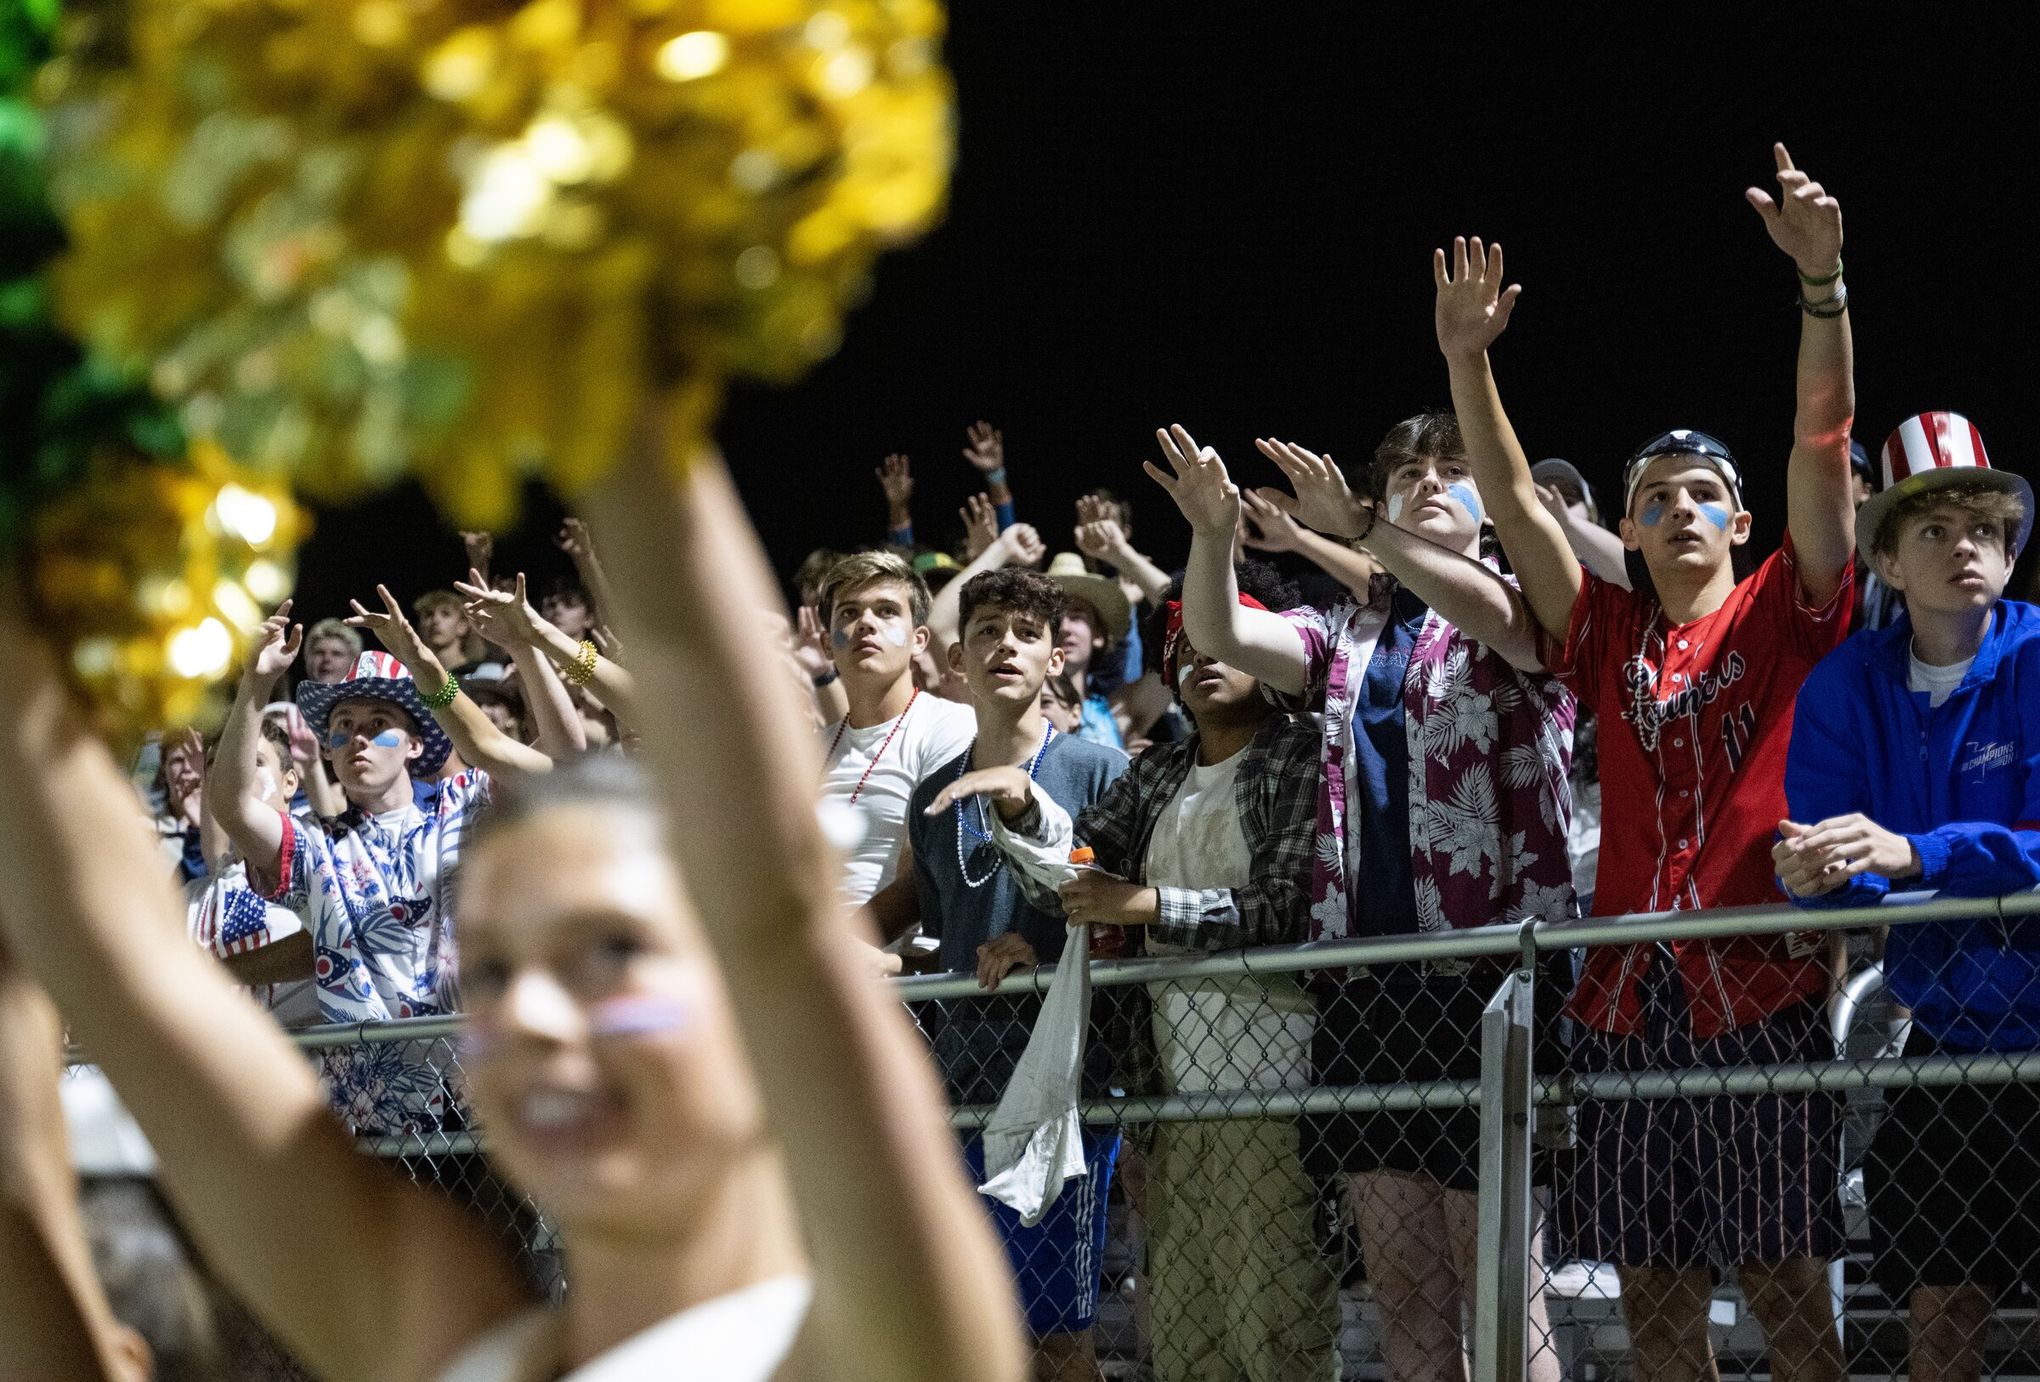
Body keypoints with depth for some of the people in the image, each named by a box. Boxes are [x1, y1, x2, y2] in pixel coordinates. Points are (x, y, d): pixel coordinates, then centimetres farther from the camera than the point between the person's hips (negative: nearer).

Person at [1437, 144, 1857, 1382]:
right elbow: (1516, 504, 9)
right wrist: (1468, 362, -3)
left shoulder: (1785, 615, 5)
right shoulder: (1609, 636, 14)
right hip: (1630, 994, 4)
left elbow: (1824, 442, -6)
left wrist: (1823, 279, -17)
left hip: (1760, 988, -4)